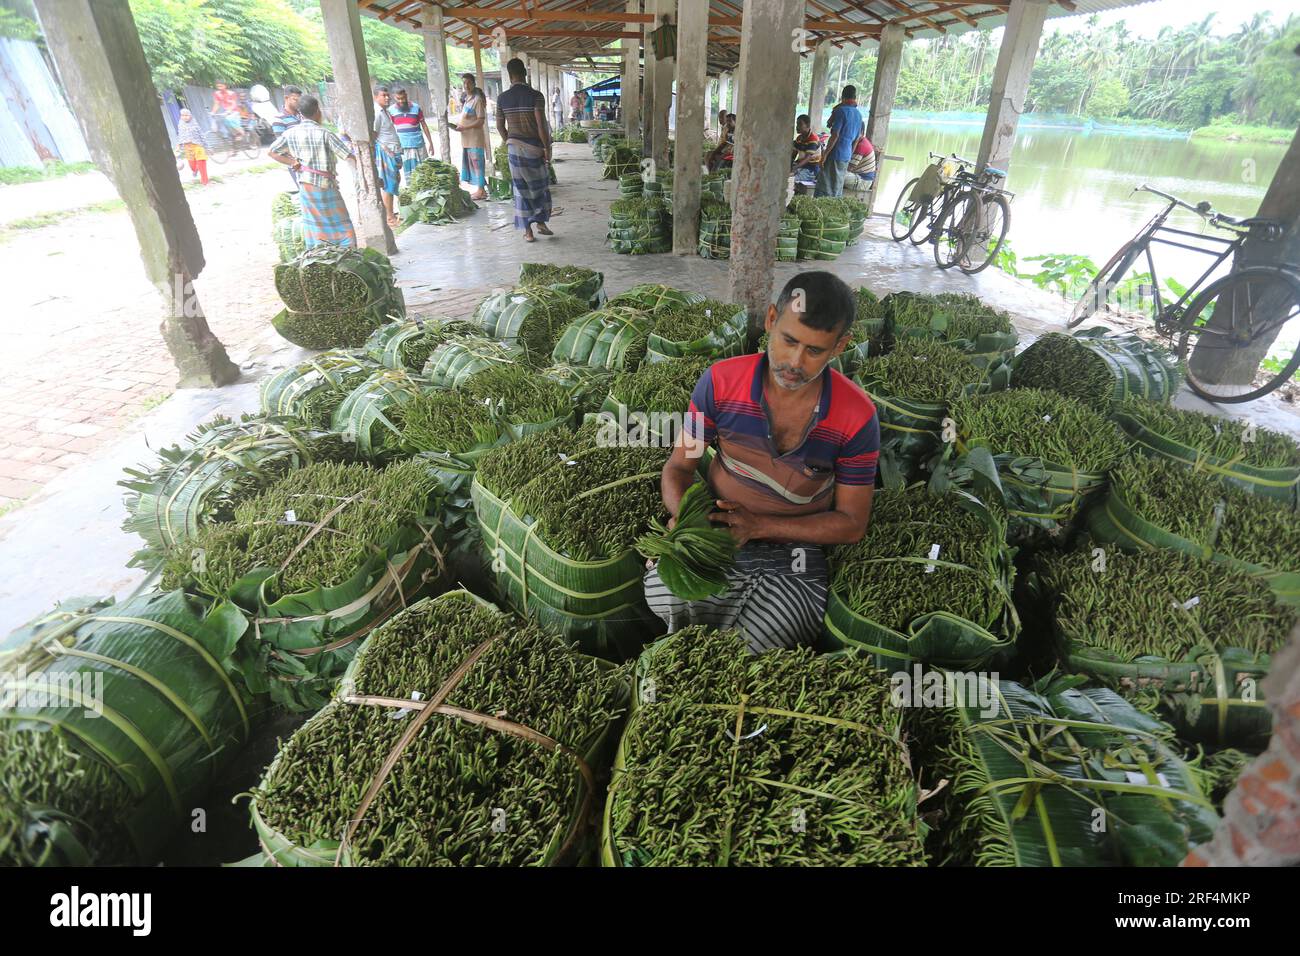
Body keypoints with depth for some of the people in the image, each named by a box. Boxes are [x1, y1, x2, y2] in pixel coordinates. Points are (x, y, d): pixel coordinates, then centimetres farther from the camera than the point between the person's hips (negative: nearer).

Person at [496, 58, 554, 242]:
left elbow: (500, 126, 7)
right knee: (540, 186, 15)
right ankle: (540, 223, 20)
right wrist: (547, 148, -7)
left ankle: (528, 231, 9)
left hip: (514, 147, 3)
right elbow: (541, 125, -16)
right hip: (534, 147, -3)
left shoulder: (502, 98, 1)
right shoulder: (535, 96, -11)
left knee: (521, 188, 8)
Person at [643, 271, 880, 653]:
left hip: (792, 555, 0)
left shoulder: (856, 417, -12)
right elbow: (679, 466, 1)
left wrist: (759, 526, -19)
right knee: (665, 594, -30)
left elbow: (851, 523, -5)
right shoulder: (721, 381, -9)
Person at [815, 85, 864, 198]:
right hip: (846, 156, 8)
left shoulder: (841, 110, -10)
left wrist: (825, 154, -13)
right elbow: (856, 139, 18)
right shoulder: (859, 115, 14)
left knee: (824, 189, -8)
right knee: (837, 189, 12)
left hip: (835, 154, -8)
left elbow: (835, 135, -16)